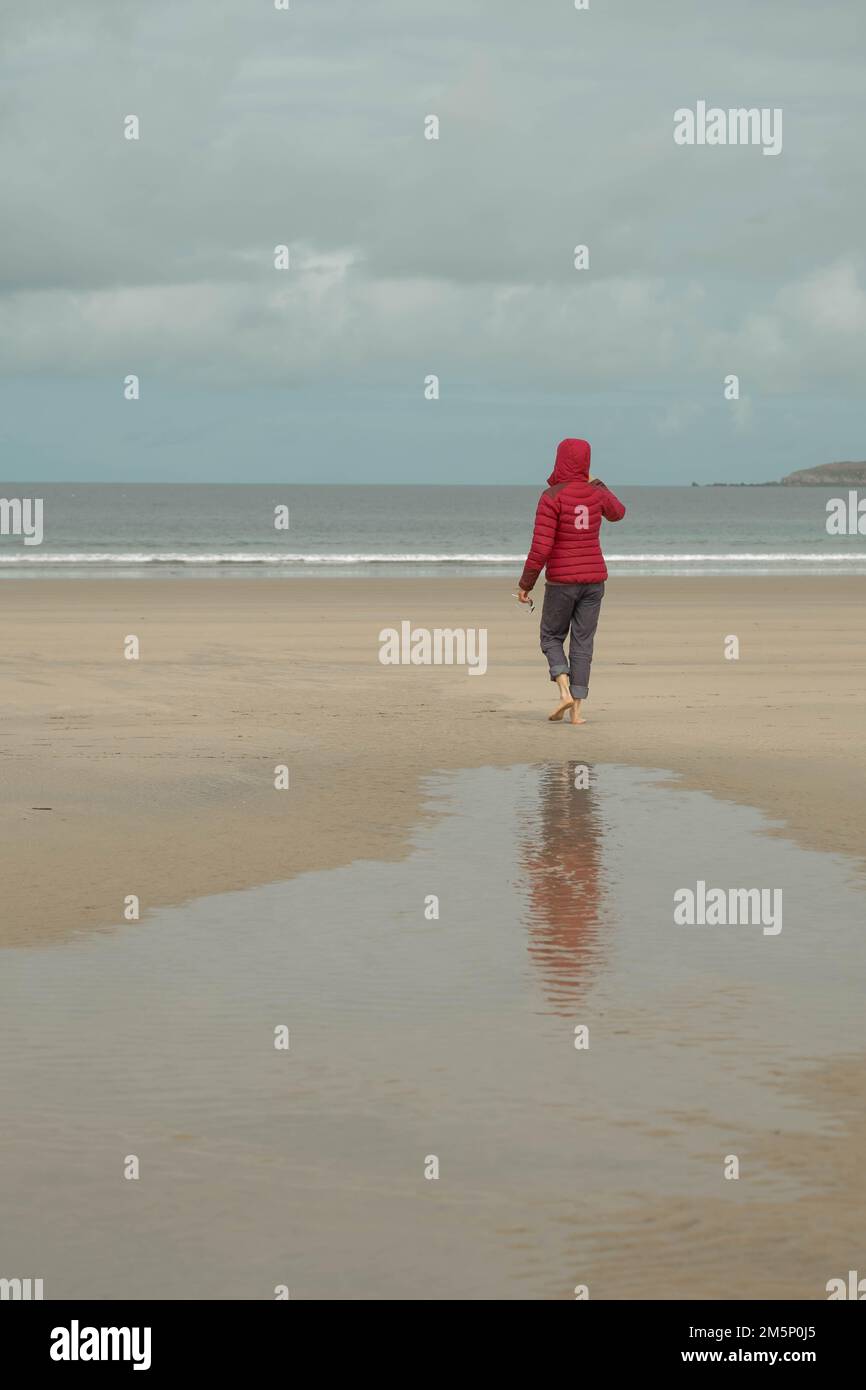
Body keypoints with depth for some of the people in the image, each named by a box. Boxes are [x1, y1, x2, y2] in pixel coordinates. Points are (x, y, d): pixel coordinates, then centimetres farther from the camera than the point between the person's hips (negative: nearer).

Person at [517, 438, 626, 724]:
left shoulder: (551, 497, -16)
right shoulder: (596, 493, 0)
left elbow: (541, 547, -19)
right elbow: (617, 513, 25)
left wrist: (525, 583, -9)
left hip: (562, 580, -4)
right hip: (593, 578, 4)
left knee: (551, 638, 14)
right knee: (582, 644, 8)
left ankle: (565, 693, -8)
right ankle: (576, 711, 2)